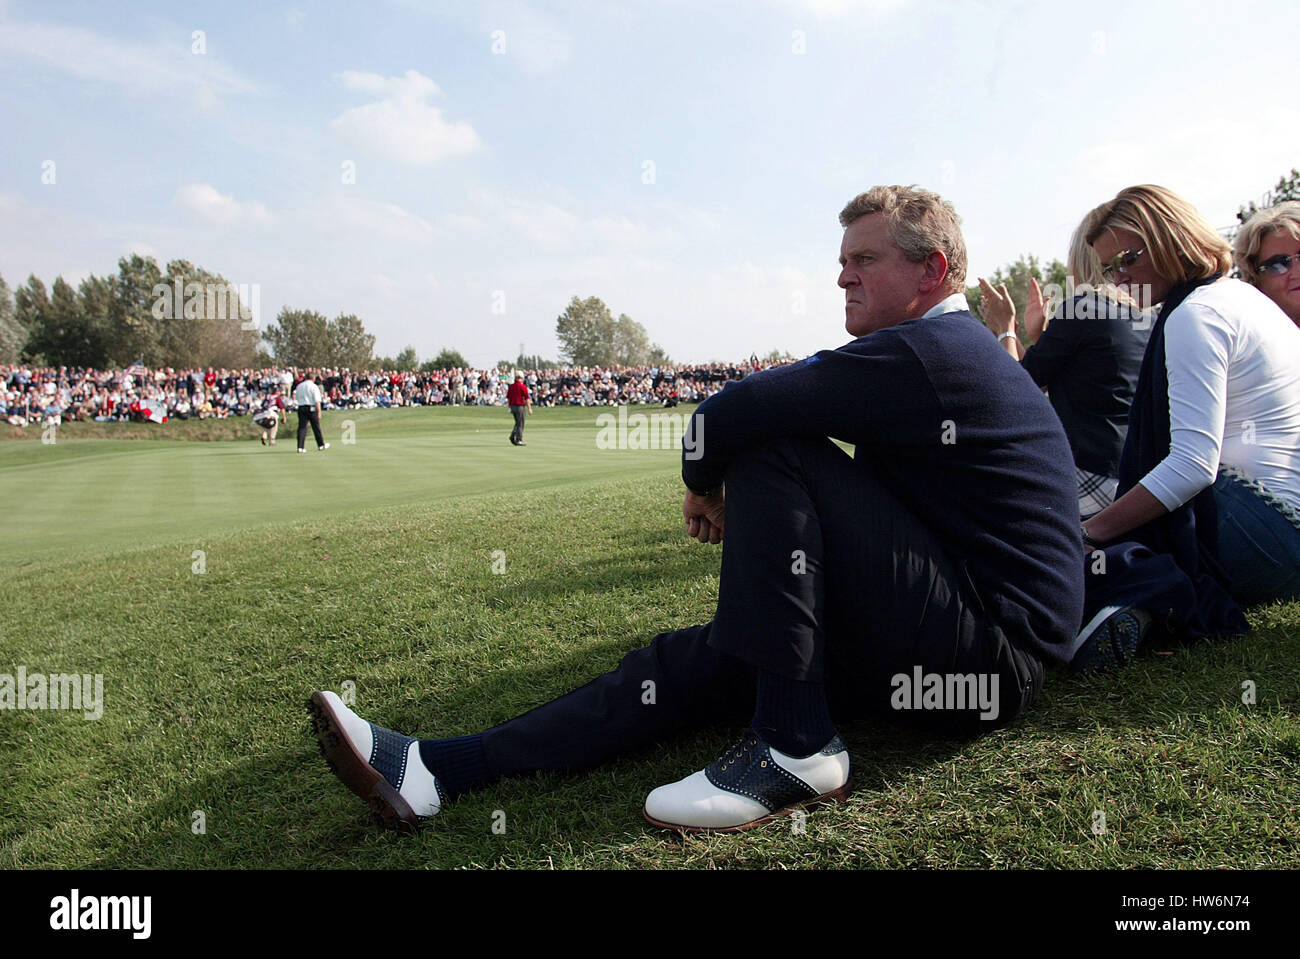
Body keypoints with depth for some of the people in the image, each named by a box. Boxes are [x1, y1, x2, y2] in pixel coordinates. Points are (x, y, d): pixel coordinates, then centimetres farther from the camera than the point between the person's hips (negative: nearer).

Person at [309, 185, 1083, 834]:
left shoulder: (924, 350, -16)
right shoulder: (954, 351, 18)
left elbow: (728, 419, -23)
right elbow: (864, 487, 19)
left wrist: (705, 483, -1)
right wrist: (727, 498, 4)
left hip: (987, 651, -10)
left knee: (769, 453, -19)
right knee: (700, 656, -1)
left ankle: (794, 748, -16)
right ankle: (439, 770, -2)